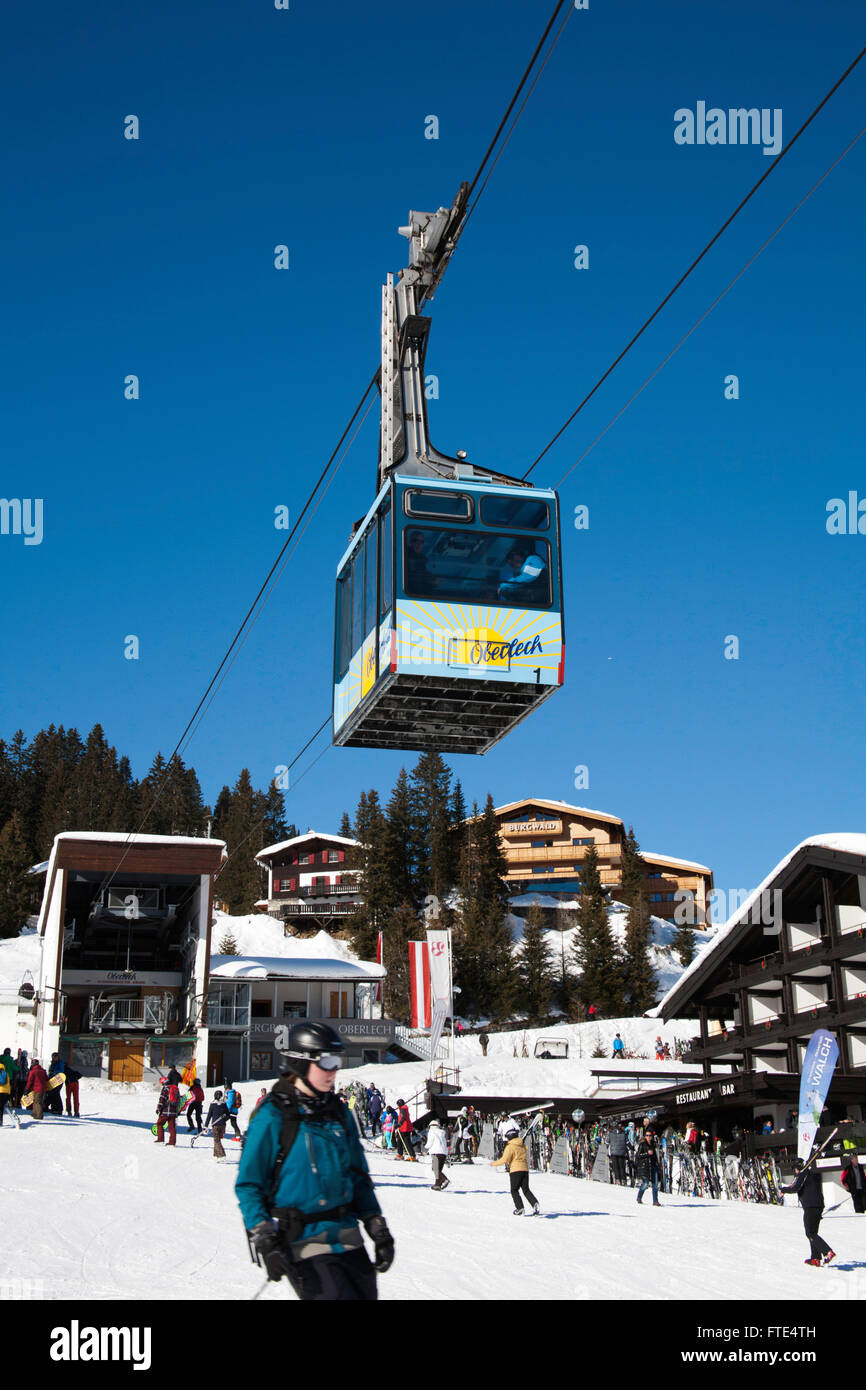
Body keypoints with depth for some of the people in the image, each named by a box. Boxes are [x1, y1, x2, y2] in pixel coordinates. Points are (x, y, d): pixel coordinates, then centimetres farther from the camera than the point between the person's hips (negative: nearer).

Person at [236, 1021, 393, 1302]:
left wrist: (378, 1229, 12)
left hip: (346, 1235, 6)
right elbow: (247, 1186, -6)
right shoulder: (272, 1118, -9)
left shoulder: (338, 1113, 9)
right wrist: (264, 1239, -14)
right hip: (301, 1241, -6)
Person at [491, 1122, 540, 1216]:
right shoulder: (522, 1145, 12)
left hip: (515, 1170, -6)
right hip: (525, 1169, 6)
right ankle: (534, 1203, -13)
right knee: (526, 1190, 9)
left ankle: (520, 1208, -2)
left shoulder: (510, 1147, -10)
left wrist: (494, 1163, 1)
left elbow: (505, 1160, -15)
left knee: (514, 1190, 8)